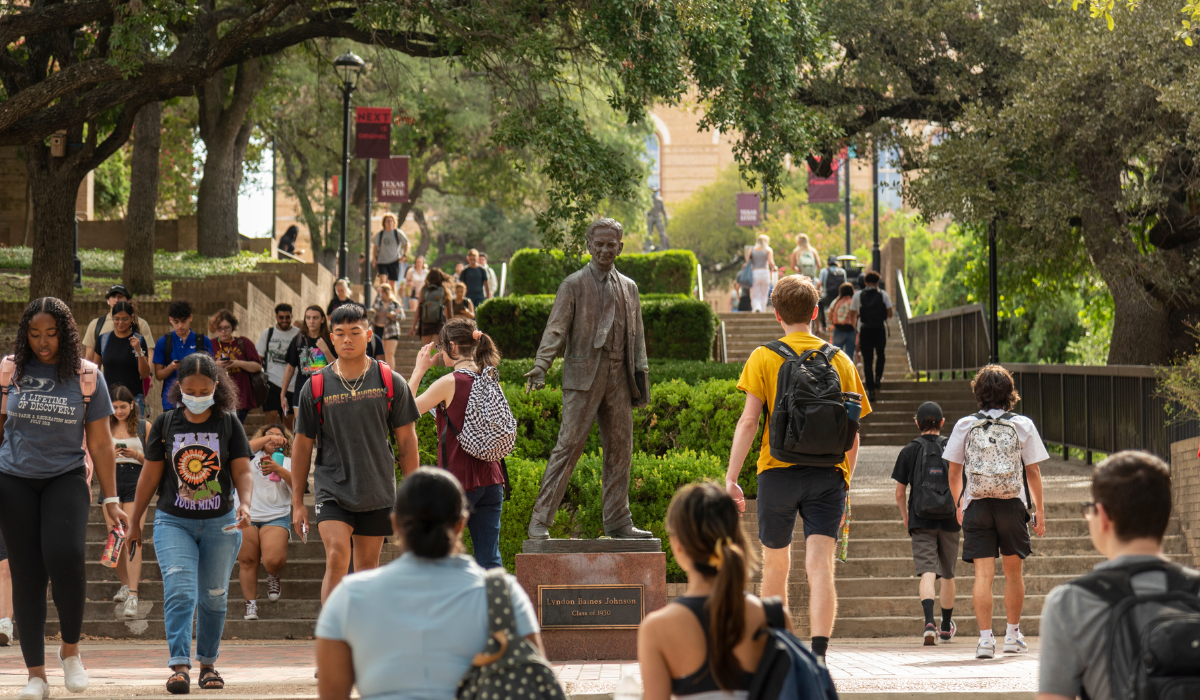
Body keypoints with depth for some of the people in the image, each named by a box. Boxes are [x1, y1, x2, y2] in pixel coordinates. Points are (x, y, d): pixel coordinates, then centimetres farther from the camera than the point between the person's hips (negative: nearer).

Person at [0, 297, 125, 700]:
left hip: (67, 478, -1)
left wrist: (111, 500, 3)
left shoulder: (86, 376, 2)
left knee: (65, 555, -23)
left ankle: (70, 647, -1)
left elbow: (100, 444, 5)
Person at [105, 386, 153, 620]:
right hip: (111, 481, 3)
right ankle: (124, 585, 23)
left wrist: (135, 454, -11)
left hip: (135, 482, -3)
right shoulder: (104, 427, 9)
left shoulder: (144, 426, 5)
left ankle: (132, 595, -19)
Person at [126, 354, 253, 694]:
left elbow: (242, 472, -3)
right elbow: (150, 475, 7)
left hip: (220, 524, 1)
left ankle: (208, 664, 23)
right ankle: (179, 665, -21)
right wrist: (135, 522, 11)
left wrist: (244, 504, -23)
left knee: (214, 597, 8)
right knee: (179, 592, -16)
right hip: (173, 522, 0)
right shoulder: (166, 423, 1)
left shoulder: (229, 424, 0)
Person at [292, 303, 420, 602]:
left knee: (367, 567, 8)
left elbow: (407, 439, 6)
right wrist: (297, 502, 5)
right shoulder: (316, 386, 0)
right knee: (337, 558, -17)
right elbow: (302, 444, 6)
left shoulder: (391, 382, 1)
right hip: (332, 488, -1)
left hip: (377, 491, 1)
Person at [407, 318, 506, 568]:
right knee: (489, 560, 4)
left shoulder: (449, 383, -13)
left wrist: (419, 370, 6)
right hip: (490, 480, 6)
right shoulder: (490, 380, 5)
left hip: (458, 482, -6)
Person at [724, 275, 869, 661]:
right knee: (820, 565, -8)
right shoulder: (840, 360, 8)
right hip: (828, 475, 1)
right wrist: (845, 482, 19)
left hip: (778, 473, -1)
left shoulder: (764, 358, 1)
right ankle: (818, 654, -24)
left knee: (775, 565, 15)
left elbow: (748, 422, -7)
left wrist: (731, 478, -6)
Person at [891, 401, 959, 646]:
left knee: (927, 573, -8)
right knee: (947, 574, 16)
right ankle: (946, 627, 31)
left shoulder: (909, 451, 0)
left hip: (921, 522, -2)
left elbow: (899, 492, 1)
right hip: (949, 520, 2)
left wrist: (905, 516, 18)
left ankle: (929, 622, -31)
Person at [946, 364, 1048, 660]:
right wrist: (1040, 511, 11)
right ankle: (1013, 635, 23)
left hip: (976, 505, 0)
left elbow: (954, 473, 5)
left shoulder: (965, 426, 0)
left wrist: (959, 506, 20)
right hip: (1012, 504, 0)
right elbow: (1033, 472, 1)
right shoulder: (1022, 425, -1)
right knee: (1013, 571, 15)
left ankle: (985, 638, -10)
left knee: (983, 573, -2)